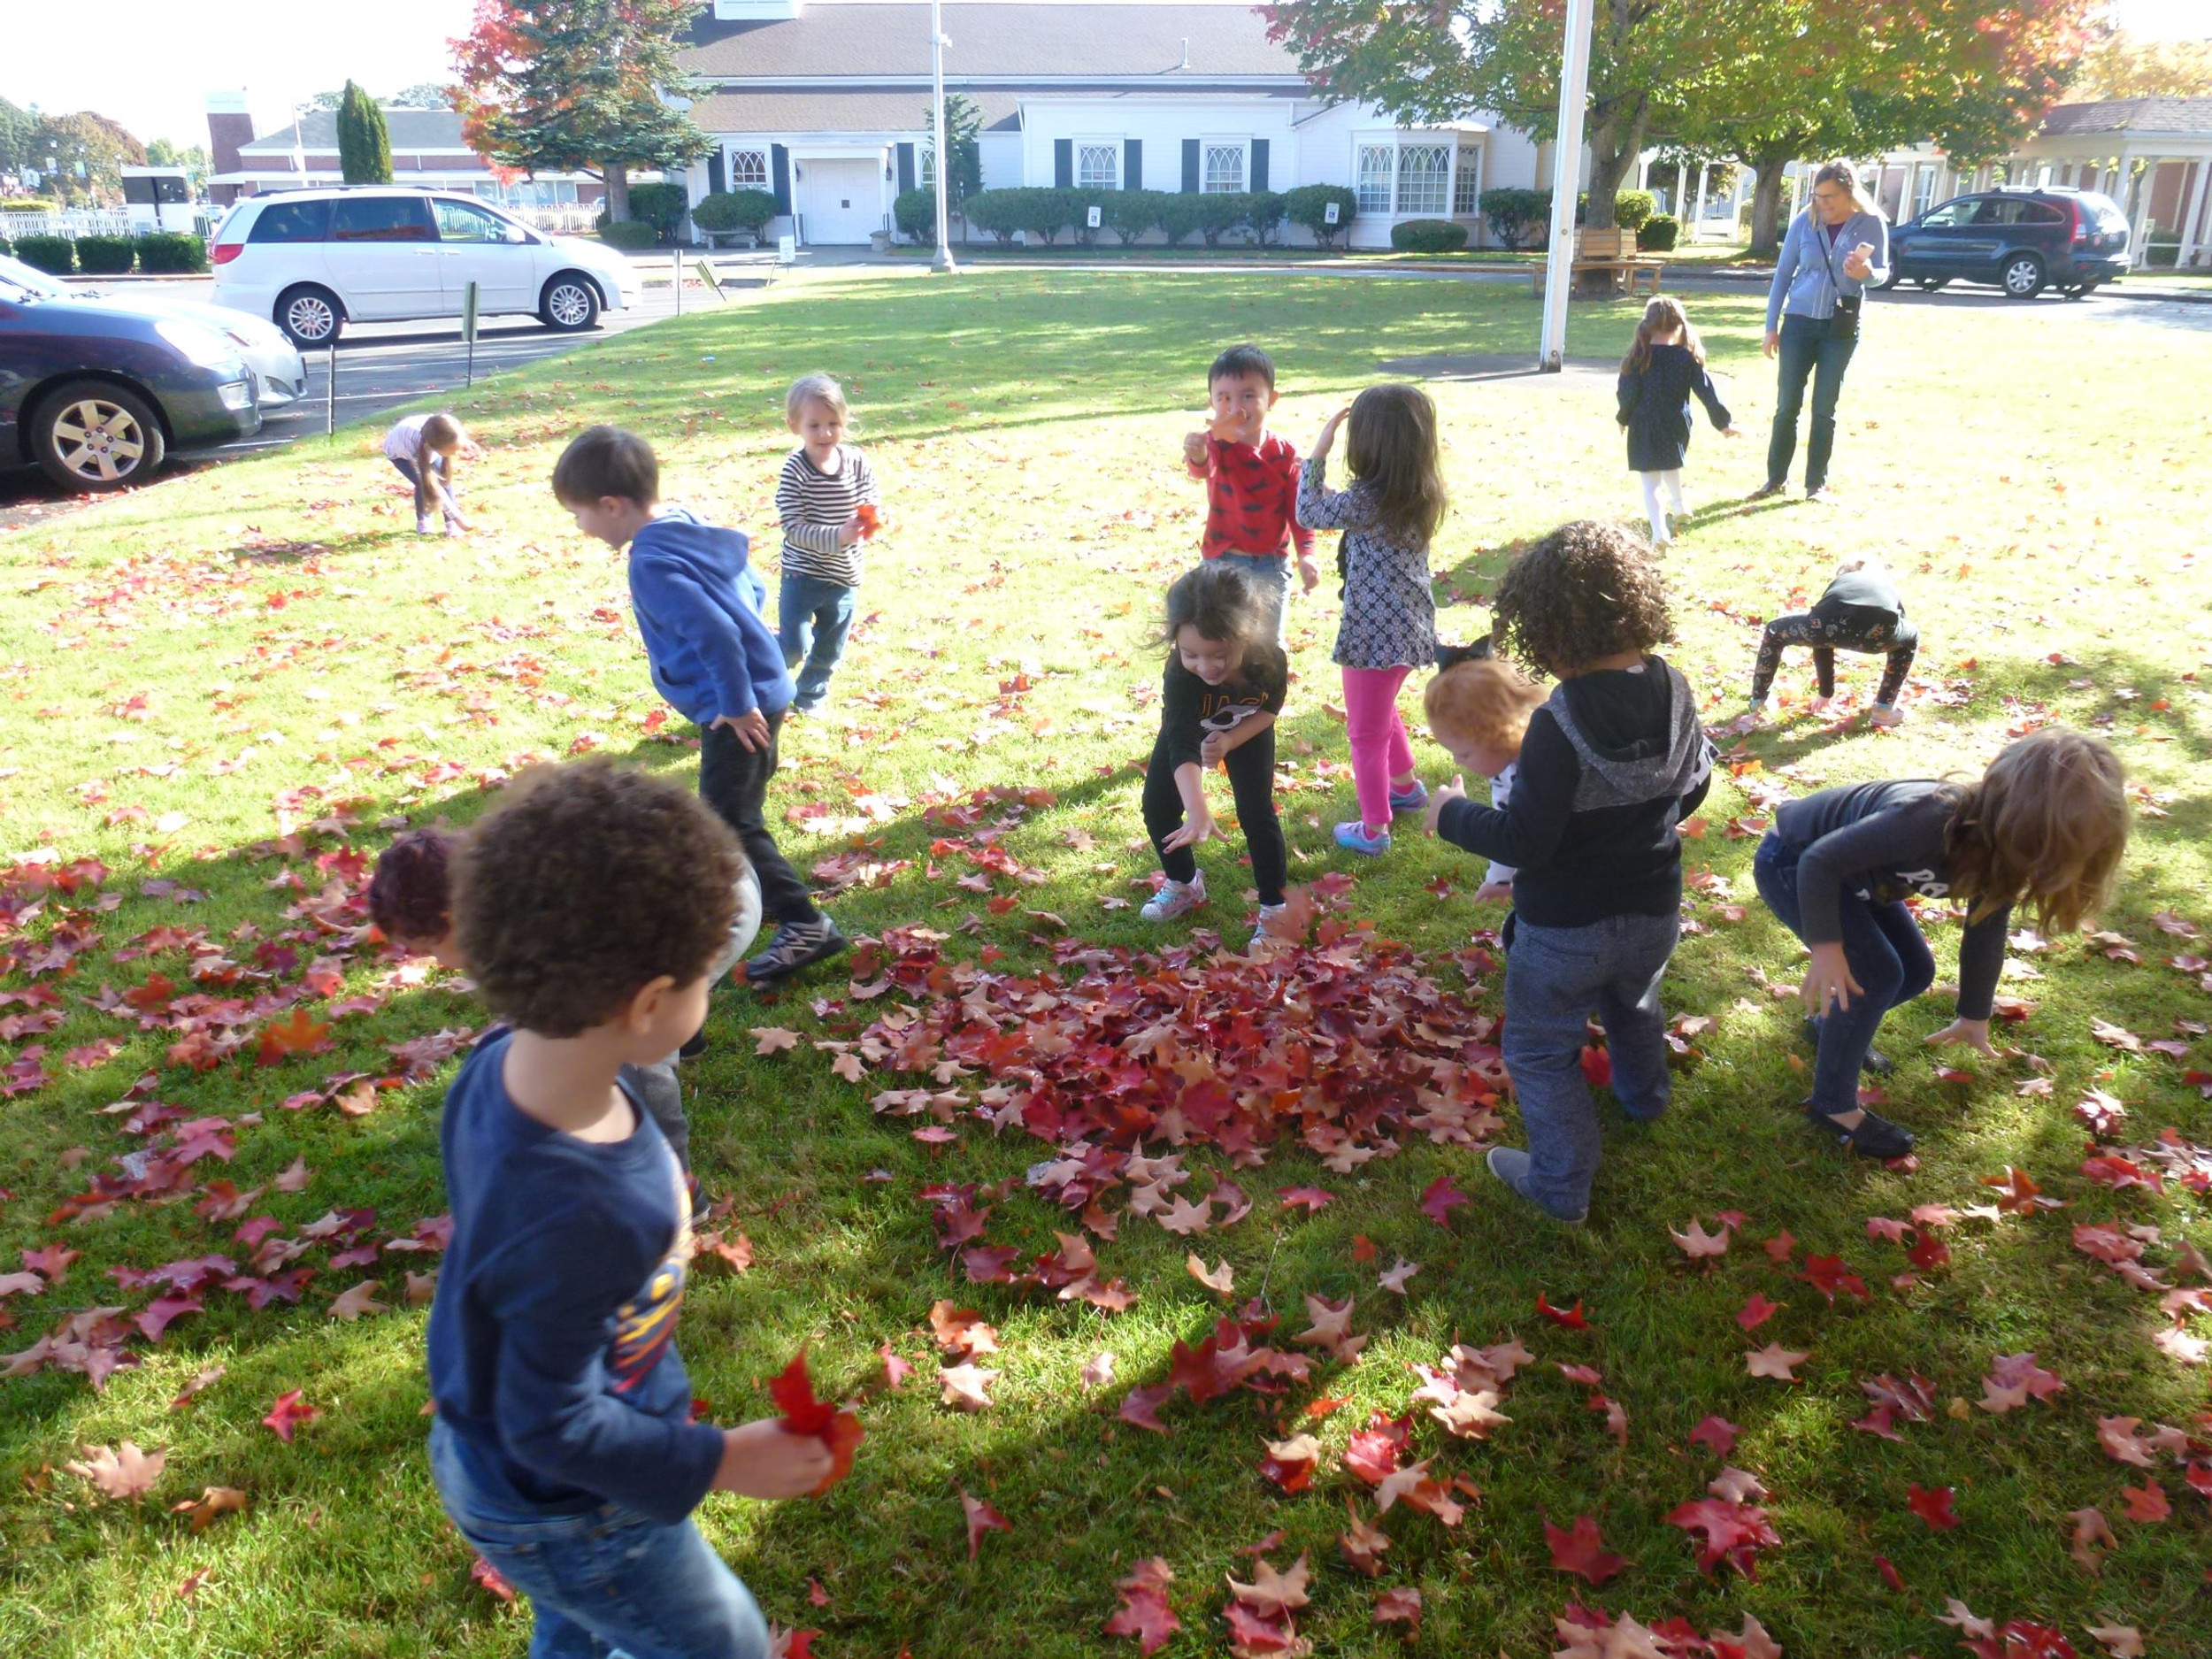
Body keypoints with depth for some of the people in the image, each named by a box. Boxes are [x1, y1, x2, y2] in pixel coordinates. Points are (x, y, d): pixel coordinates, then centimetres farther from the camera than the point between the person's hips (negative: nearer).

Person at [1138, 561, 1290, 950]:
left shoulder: (1270, 661, -38)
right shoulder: (1180, 675, -44)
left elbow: (1270, 708, -15)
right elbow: (1183, 746, -53)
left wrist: (1229, 742, -31)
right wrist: (1198, 813, -66)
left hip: (1247, 729, 0)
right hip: (1189, 726, 1)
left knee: (1256, 813, -11)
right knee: (1157, 807, -2)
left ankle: (1274, 909, 3)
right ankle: (1184, 884, 24)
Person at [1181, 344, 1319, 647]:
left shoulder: (1285, 456, -6)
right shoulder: (1216, 444, -13)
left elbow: (1299, 510, 0)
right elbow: (1202, 468, -37)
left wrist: (1306, 554, -14)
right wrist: (1196, 454, -62)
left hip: (1271, 566, 1)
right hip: (1222, 564, -1)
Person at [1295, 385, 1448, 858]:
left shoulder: (1368, 499, -24)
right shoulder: (1422, 492, 0)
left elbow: (1309, 513, -9)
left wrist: (1318, 451, -6)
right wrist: (1335, 500, -1)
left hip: (1375, 632, -8)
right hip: (1408, 624, 9)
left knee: (1367, 733, 7)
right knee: (1382, 712, 31)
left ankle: (1374, 830, 17)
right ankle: (1406, 787, 49)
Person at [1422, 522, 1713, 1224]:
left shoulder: (1560, 725, -31)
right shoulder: (1675, 693, -11)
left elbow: (1524, 842, -27)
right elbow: (1692, 791, 4)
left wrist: (1451, 813, -11)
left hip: (1565, 929, -7)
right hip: (1654, 913, 7)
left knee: (1541, 1051, 15)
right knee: (1635, 1004, 36)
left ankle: (1561, 1186, 26)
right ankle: (1644, 1094, 63)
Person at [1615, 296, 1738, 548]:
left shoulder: (1638, 358, -8)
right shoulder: (1686, 358, -4)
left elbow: (1627, 393, -6)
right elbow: (1706, 390, -1)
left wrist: (1624, 418, 13)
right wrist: (1724, 421, 6)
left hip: (1644, 429, -2)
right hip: (1676, 426, 2)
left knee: (1651, 484, -2)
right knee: (1671, 464, 32)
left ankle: (1660, 532, -16)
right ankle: (1678, 505, 51)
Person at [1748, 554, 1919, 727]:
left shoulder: (1838, 583, 45)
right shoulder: (1892, 589, 43)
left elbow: (1822, 640, 50)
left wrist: (1825, 693, 61)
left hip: (1832, 623, 0)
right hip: (1879, 630, 0)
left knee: (1775, 631, 31)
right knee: (1911, 638, 38)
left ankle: (1757, 703, 33)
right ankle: (1884, 709, 29)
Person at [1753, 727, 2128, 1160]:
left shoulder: (1999, 856, -12)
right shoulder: (1928, 820, -40)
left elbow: (1985, 935, 5)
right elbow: (1820, 861, -33)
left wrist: (1975, 1016, 16)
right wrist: (1827, 947, -34)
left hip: (1853, 873, 8)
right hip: (1792, 861, -8)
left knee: (1915, 972, 8)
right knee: (1875, 974, -18)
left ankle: (1834, 1024, 36)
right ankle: (1833, 1103, -2)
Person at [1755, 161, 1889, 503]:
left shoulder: (1871, 223, -5)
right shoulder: (1805, 221, -2)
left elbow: (1883, 273, -2)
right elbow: (1782, 274, 4)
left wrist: (1866, 273, -27)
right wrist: (1771, 325, 1)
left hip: (1841, 326, -1)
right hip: (1799, 321, 1)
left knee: (1824, 408, 3)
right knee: (1787, 404, 2)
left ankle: (1817, 483, 11)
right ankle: (1776, 478, 11)